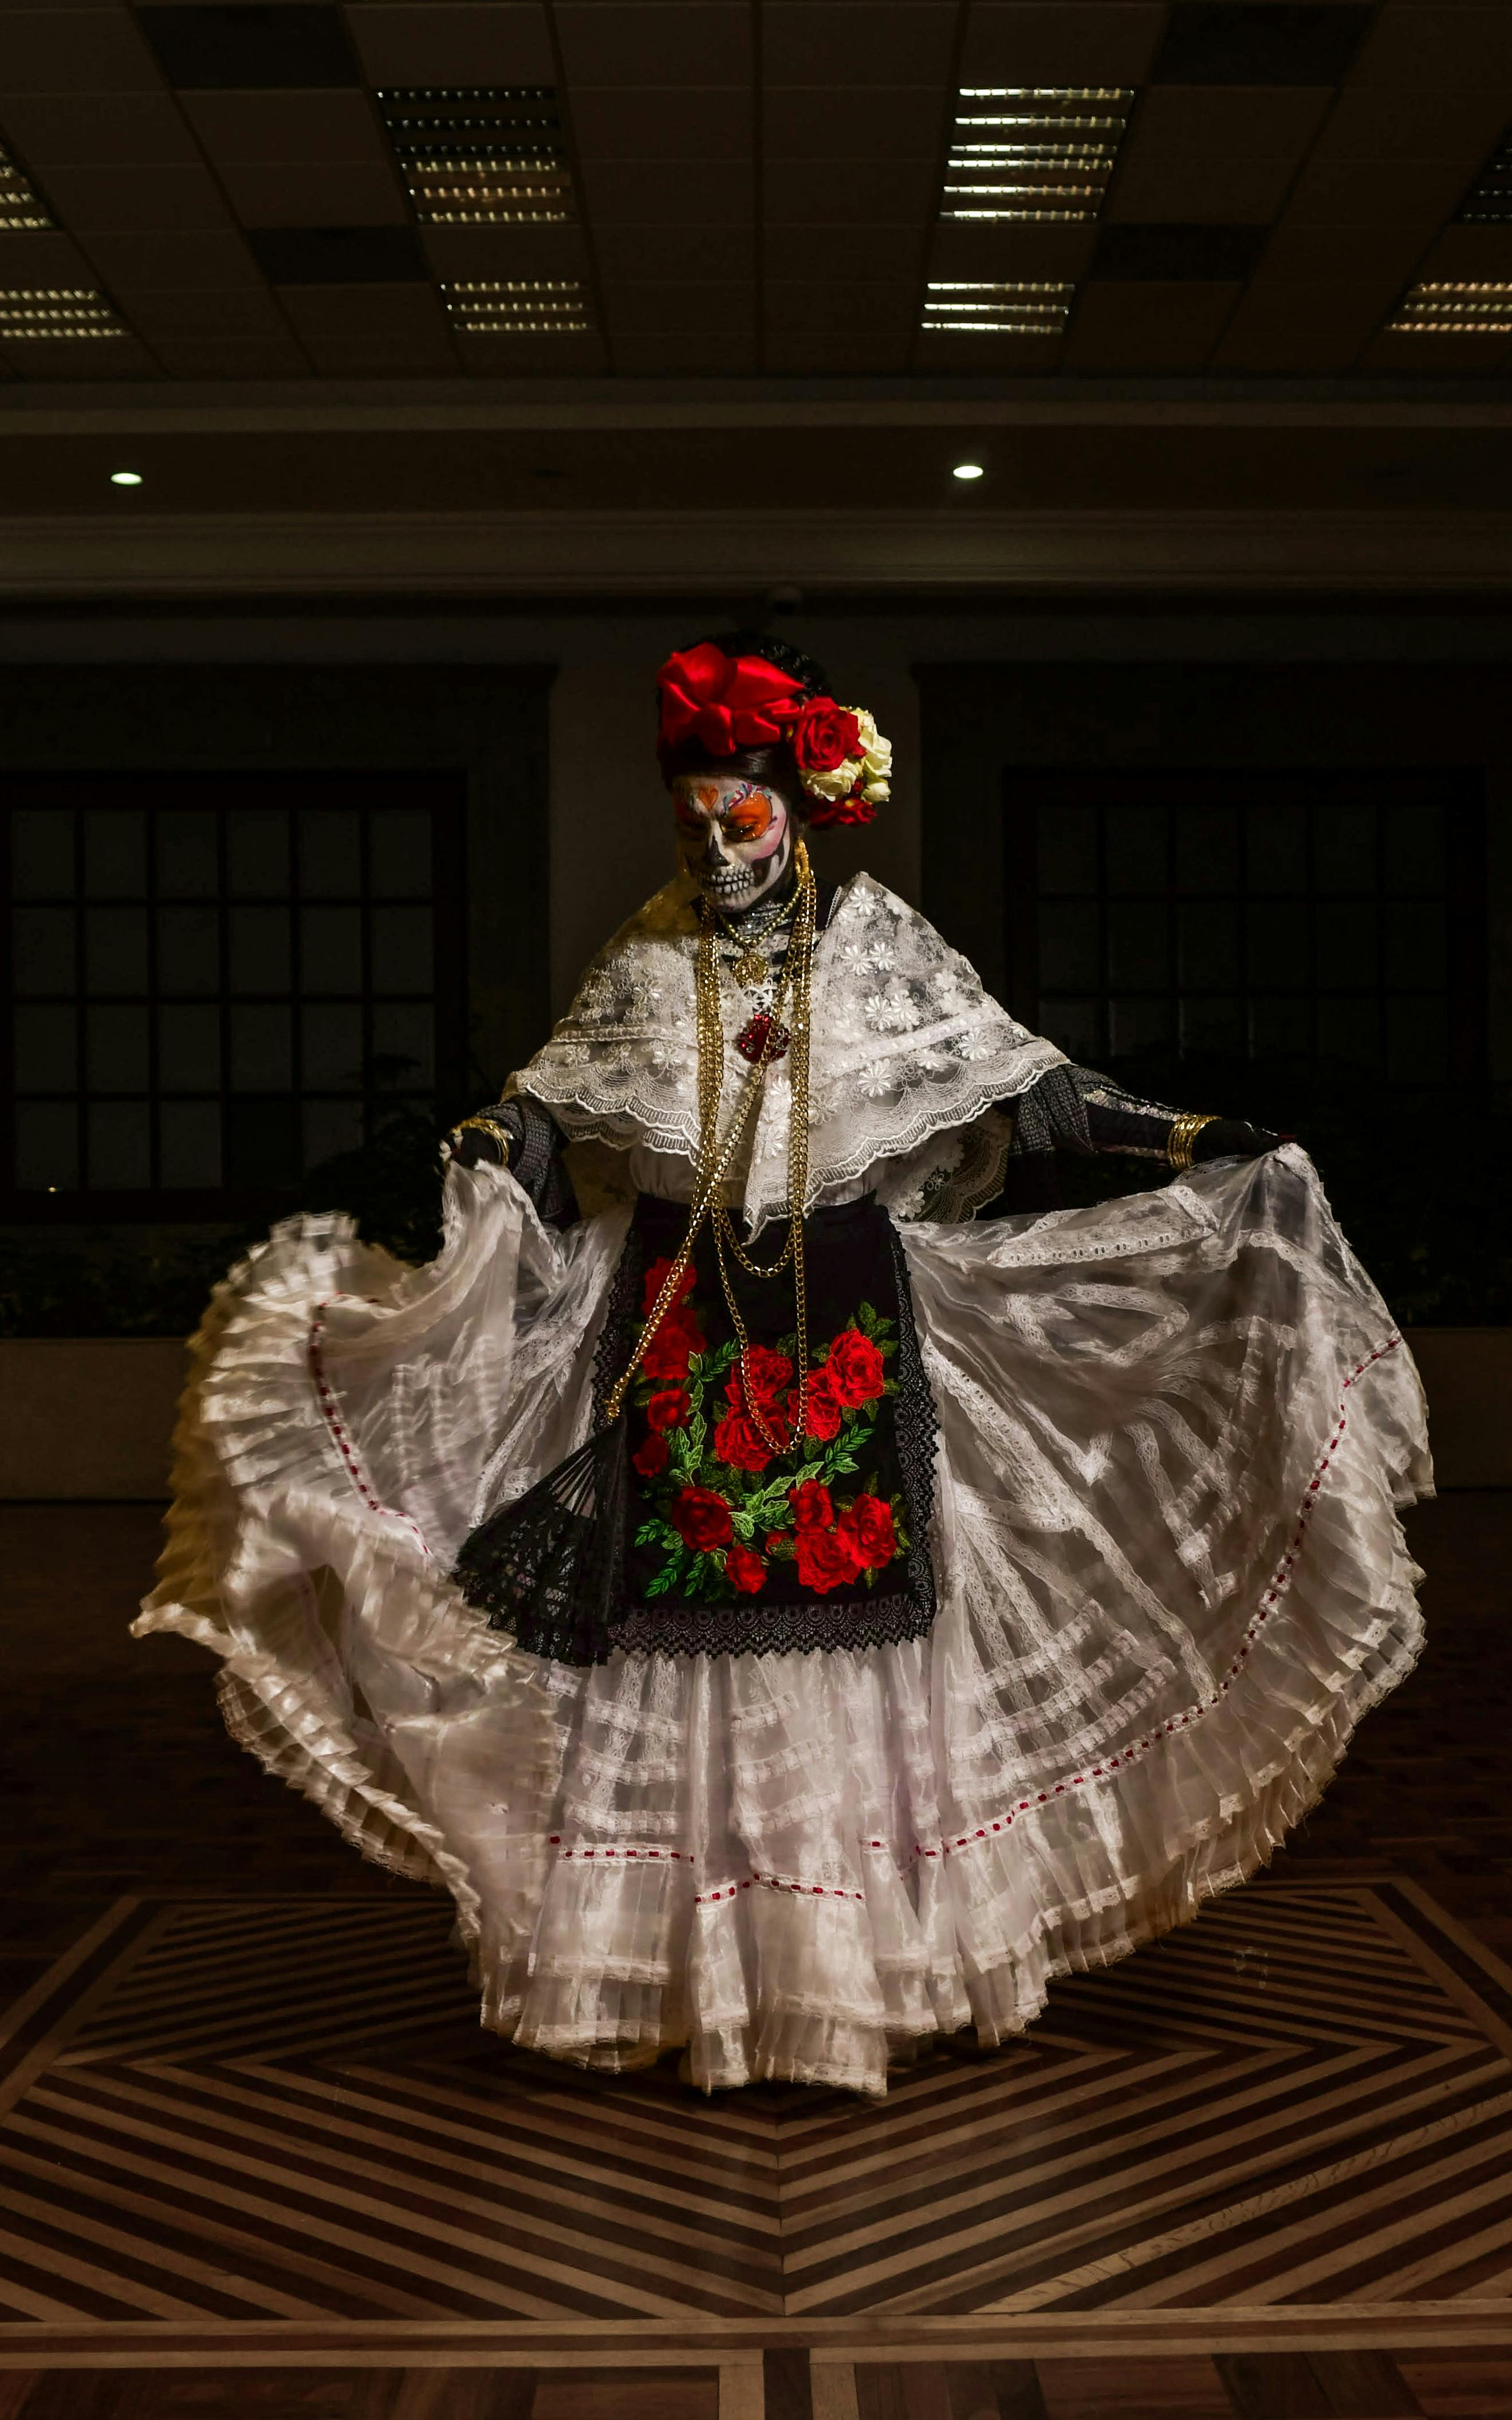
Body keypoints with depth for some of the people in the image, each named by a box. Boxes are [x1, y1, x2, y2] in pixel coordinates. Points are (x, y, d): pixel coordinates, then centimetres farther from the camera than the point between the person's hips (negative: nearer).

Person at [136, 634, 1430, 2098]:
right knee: (681, 1622, 3)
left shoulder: (879, 942, 0)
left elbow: (1013, 1080, 2)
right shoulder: (648, 958, 3)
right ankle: (696, 1961, 18)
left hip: (849, 1318, -1)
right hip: (678, 1319, 1)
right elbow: (543, 1114, 3)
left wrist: (1181, 1138, -3)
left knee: (848, 1611, 2)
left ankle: (862, 1954, 18)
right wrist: (437, 1169, -12)